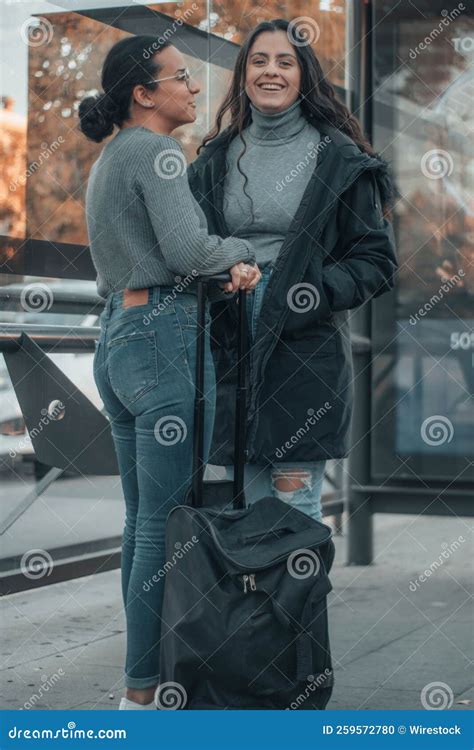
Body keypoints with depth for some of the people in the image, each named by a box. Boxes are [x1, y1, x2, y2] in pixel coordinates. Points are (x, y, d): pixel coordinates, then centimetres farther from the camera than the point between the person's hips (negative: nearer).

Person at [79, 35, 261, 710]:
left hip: (116, 338, 10)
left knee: (141, 520, 13)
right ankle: (145, 691, -2)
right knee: (168, 523, -6)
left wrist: (230, 266, 2)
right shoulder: (156, 151, -9)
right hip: (167, 340, -10)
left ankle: (143, 673, 20)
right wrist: (244, 250, -1)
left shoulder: (108, 160, 20)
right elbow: (188, 249, -19)